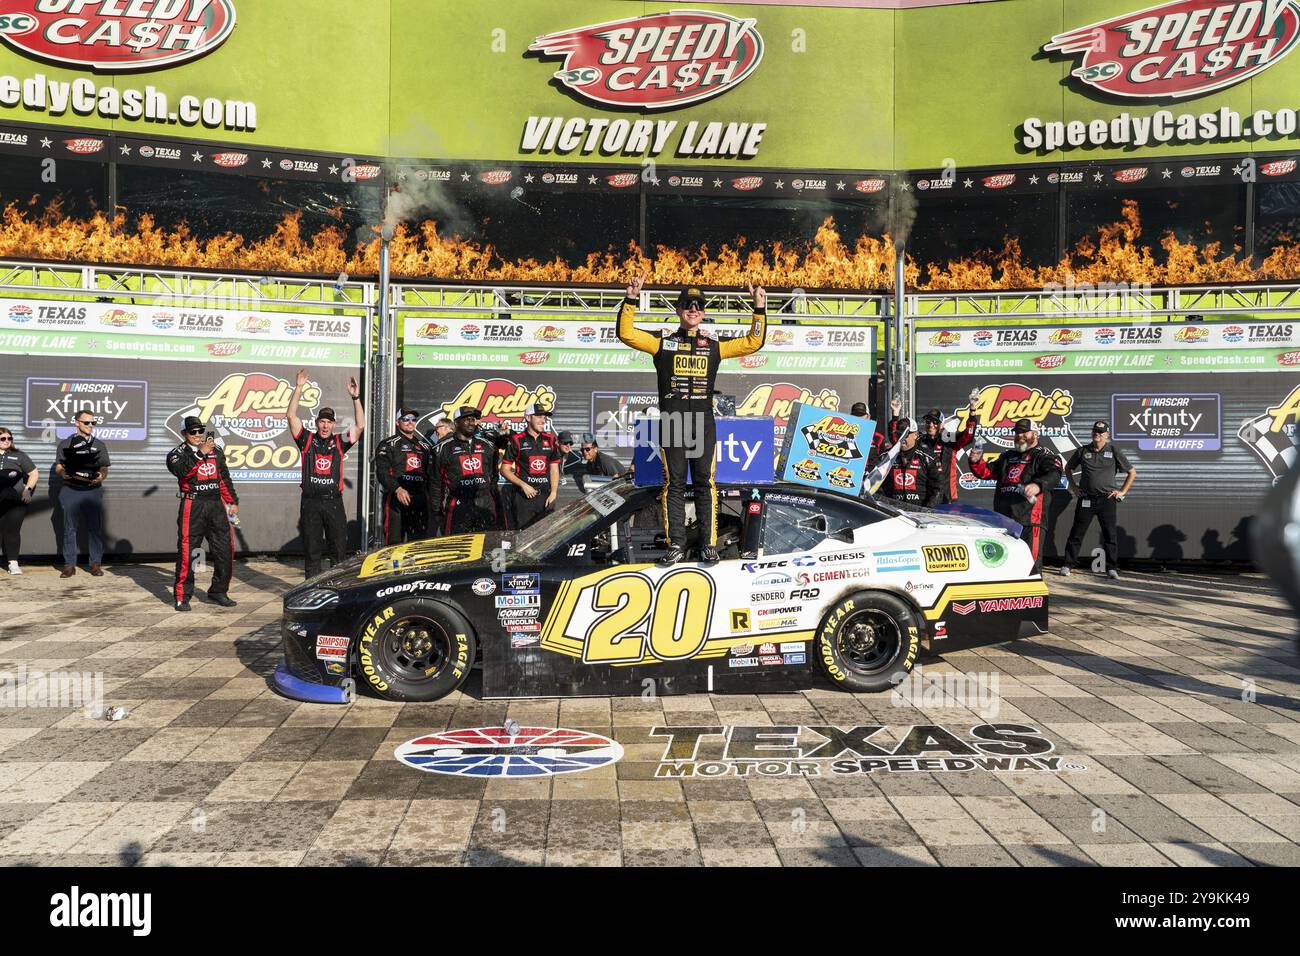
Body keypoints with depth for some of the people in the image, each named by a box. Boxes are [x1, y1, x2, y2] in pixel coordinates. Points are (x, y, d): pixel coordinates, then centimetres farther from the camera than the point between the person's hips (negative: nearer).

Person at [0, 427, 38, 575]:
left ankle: (13, 563, 0)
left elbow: (34, 474, 12)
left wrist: (27, 489, -2)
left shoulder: (18, 456, 11)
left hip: (16, 501, 0)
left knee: (12, 530, -2)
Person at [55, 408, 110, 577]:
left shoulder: (99, 445, 13)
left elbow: (104, 469, 9)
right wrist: (62, 473, -13)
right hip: (70, 491, 0)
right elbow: (58, 467, 10)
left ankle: (96, 563, 5)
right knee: (69, 528, 1)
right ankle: (69, 564, 5)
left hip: (93, 490, 0)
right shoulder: (65, 444, 11)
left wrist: (100, 476, -14)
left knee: (95, 528, -1)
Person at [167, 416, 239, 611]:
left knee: (225, 549, 4)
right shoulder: (177, 454, 0)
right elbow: (182, 471, -22)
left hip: (216, 504, 5)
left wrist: (233, 501, 20)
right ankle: (182, 596, 3)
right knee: (187, 552, -6)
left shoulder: (216, 451, 16)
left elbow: (224, 478, 23)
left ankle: (218, 592, 17)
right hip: (192, 506, -5)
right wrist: (200, 453, -29)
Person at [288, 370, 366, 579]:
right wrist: (299, 388, -8)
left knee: (339, 548, 3)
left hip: (334, 502, 0)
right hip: (310, 502, 0)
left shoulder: (339, 442, 8)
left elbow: (360, 425, -1)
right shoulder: (307, 440, 7)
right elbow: (292, 416, -1)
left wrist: (355, 397, -8)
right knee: (311, 549, 6)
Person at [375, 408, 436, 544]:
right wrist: (397, 489, -23)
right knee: (394, 543, -8)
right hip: (396, 501, -5)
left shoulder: (425, 446, 22)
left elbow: (431, 474, 22)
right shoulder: (388, 445, 3)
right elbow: (382, 471, -8)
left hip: (420, 501, 5)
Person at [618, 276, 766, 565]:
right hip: (671, 422, -1)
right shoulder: (663, 342, 11)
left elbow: (753, 343, 15)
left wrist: (759, 309, 7)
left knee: (705, 483, 0)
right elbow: (626, 334, 2)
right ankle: (676, 544, 5)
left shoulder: (714, 346, 15)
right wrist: (631, 300, -7)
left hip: (703, 423, 1)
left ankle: (708, 544, 5)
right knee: (674, 483, 1)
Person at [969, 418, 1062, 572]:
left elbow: (1054, 473, -16)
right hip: (1002, 519, 7)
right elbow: (987, 472, 29)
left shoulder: (1044, 454, 3)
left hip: (1030, 519, -7)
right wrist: (976, 462, 6)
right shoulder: (1007, 456, 26)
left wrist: (1038, 485, -38)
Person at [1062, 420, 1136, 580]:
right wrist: (1073, 487, 13)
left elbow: (1132, 472, 11)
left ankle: (1112, 569, 6)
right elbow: (1068, 468, 23)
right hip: (1086, 499, 1)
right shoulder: (1083, 451, 8)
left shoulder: (1114, 452, 4)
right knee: (1076, 532, 1)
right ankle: (1067, 565, 7)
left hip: (1107, 499, -1)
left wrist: (1122, 491, 4)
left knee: (1110, 534, -1)